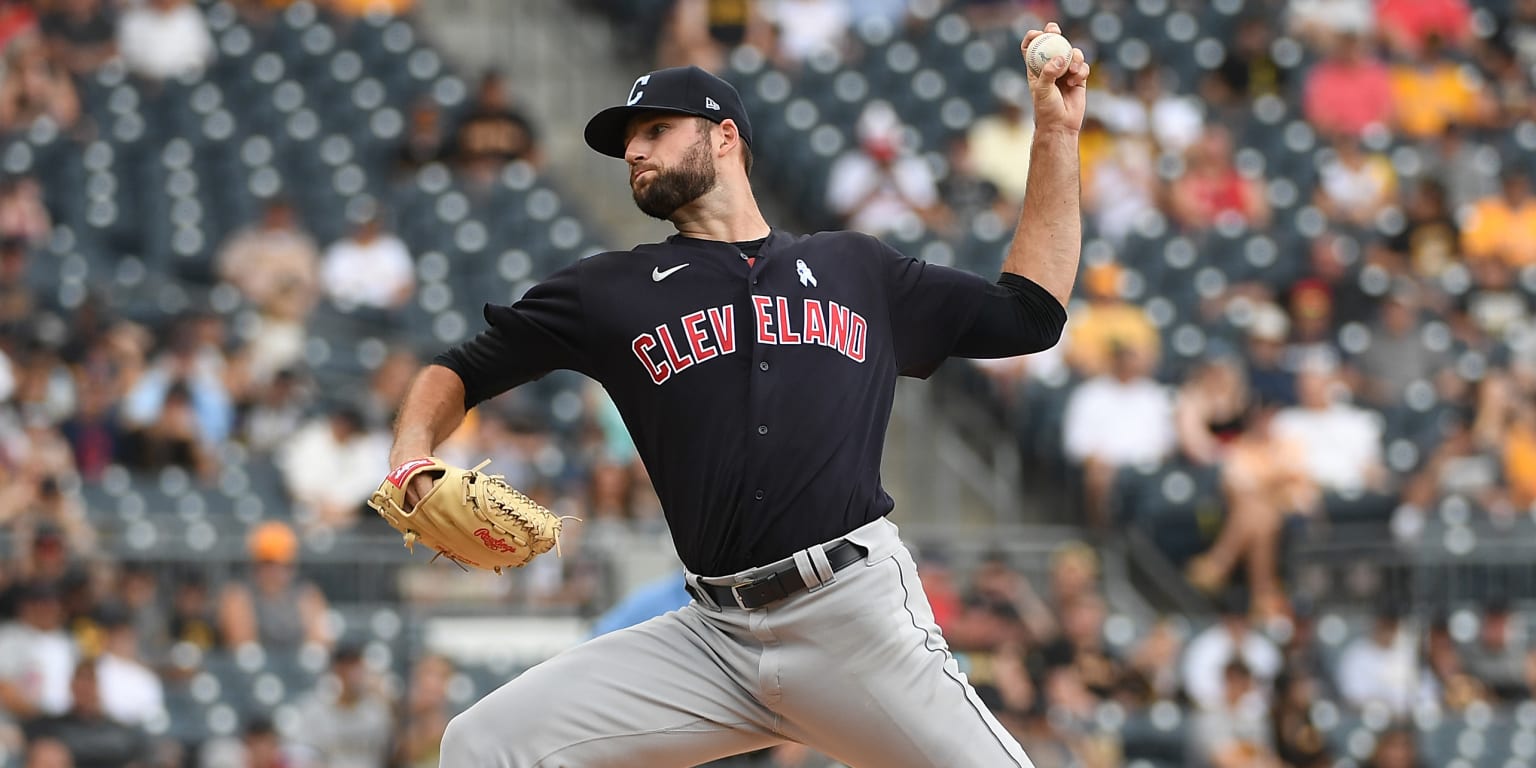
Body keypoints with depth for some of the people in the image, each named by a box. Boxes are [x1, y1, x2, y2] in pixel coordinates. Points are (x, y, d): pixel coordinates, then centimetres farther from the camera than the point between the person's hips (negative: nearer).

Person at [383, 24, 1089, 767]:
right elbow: (461, 371, 16)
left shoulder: (857, 270, 17)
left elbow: (1029, 314, 21)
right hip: (716, 639, 1)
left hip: (860, 612, -1)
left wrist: (1057, 134, 18)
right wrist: (412, 457, -6)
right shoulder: (611, 291, 14)